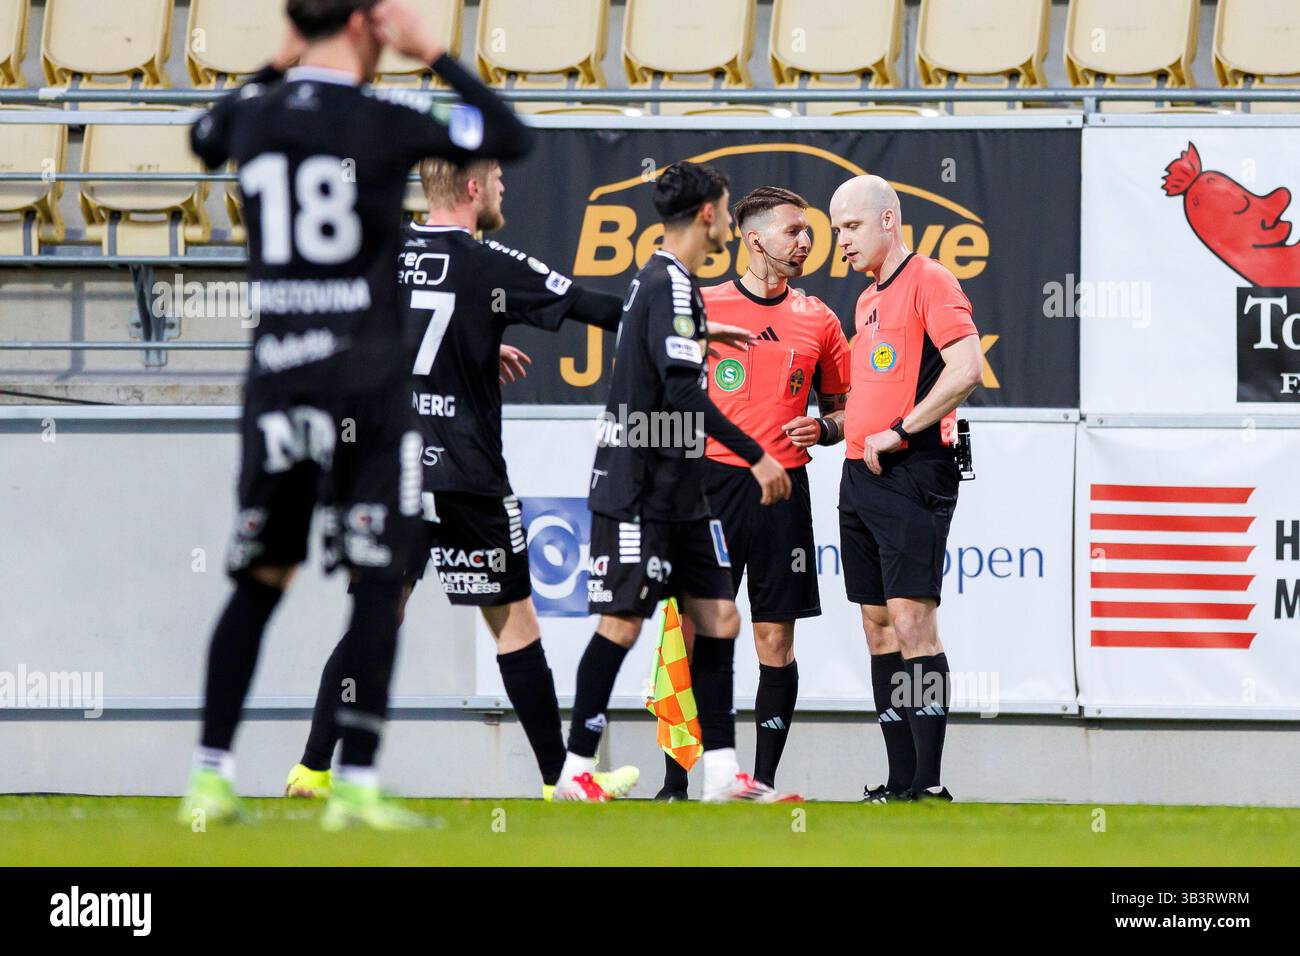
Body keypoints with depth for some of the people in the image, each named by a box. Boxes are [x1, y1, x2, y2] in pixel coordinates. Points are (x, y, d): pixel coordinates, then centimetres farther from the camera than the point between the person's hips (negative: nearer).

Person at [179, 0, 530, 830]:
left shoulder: (255, 115, 4)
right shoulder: (385, 124, -9)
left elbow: (205, 140, 30)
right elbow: (512, 138, 4)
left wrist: (278, 67, 32)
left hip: (276, 378, 5)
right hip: (367, 380, -5)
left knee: (260, 582, 13)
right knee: (380, 583, 0)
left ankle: (210, 778, 10)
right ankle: (356, 786, -4)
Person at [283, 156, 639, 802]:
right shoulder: (488, 266, -9)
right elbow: (592, 307, -5)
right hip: (463, 476, -5)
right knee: (513, 618, 3)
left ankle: (312, 769, 6)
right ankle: (560, 778, 6)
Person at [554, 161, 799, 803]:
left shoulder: (663, 281, 15)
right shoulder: (669, 285, -15)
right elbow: (682, 391, -24)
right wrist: (755, 456, -22)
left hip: (678, 492, 10)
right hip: (638, 491, -10)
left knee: (718, 618, 5)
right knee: (622, 623, -6)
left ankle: (722, 773, 5)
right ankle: (576, 772, 1)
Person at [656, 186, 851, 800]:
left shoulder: (818, 321, 10)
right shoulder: (703, 307, 2)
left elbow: (844, 408, 19)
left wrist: (821, 430, -3)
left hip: (783, 489, 2)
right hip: (713, 481, -2)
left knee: (777, 641, 1)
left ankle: (764, 783, 8)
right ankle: (674, 784, 0)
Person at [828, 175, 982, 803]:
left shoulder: (929, 282, -7)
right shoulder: (869, 300, 21)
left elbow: (965, 369, -19)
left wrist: (898, 432, -17)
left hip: (913, 471, -10)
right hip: (861, 476, 10)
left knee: (912, 621, -14)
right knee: (879, 627, 7)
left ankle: (929, 783, -15)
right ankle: (900, 778, 10)